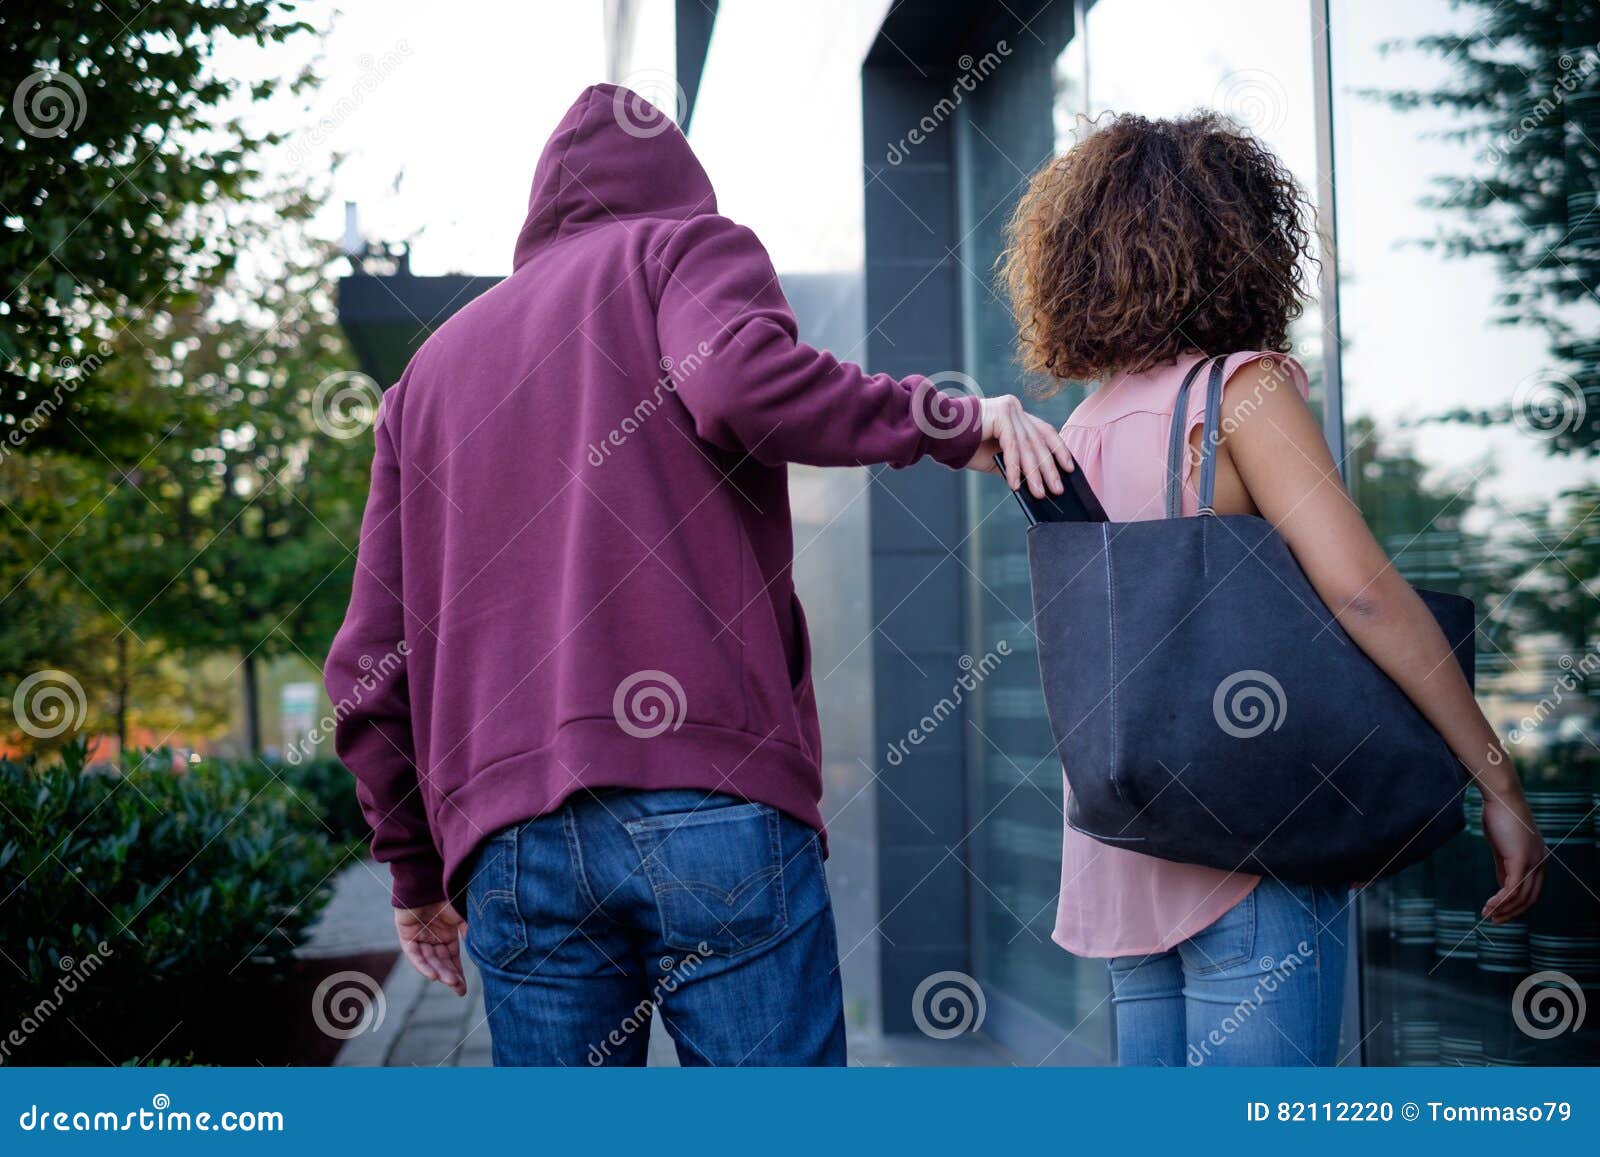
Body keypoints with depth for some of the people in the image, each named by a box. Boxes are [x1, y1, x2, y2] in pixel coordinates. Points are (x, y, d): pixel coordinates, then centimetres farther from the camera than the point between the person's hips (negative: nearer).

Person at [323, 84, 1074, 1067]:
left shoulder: (431, 368, 26)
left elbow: (369, 662, 19)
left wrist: (415, 869, 26)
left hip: (510, 839, 5)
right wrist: (953, 422, -1)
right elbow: (741, 380, -13)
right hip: (714, 800, -4)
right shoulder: (686, 246, 13)